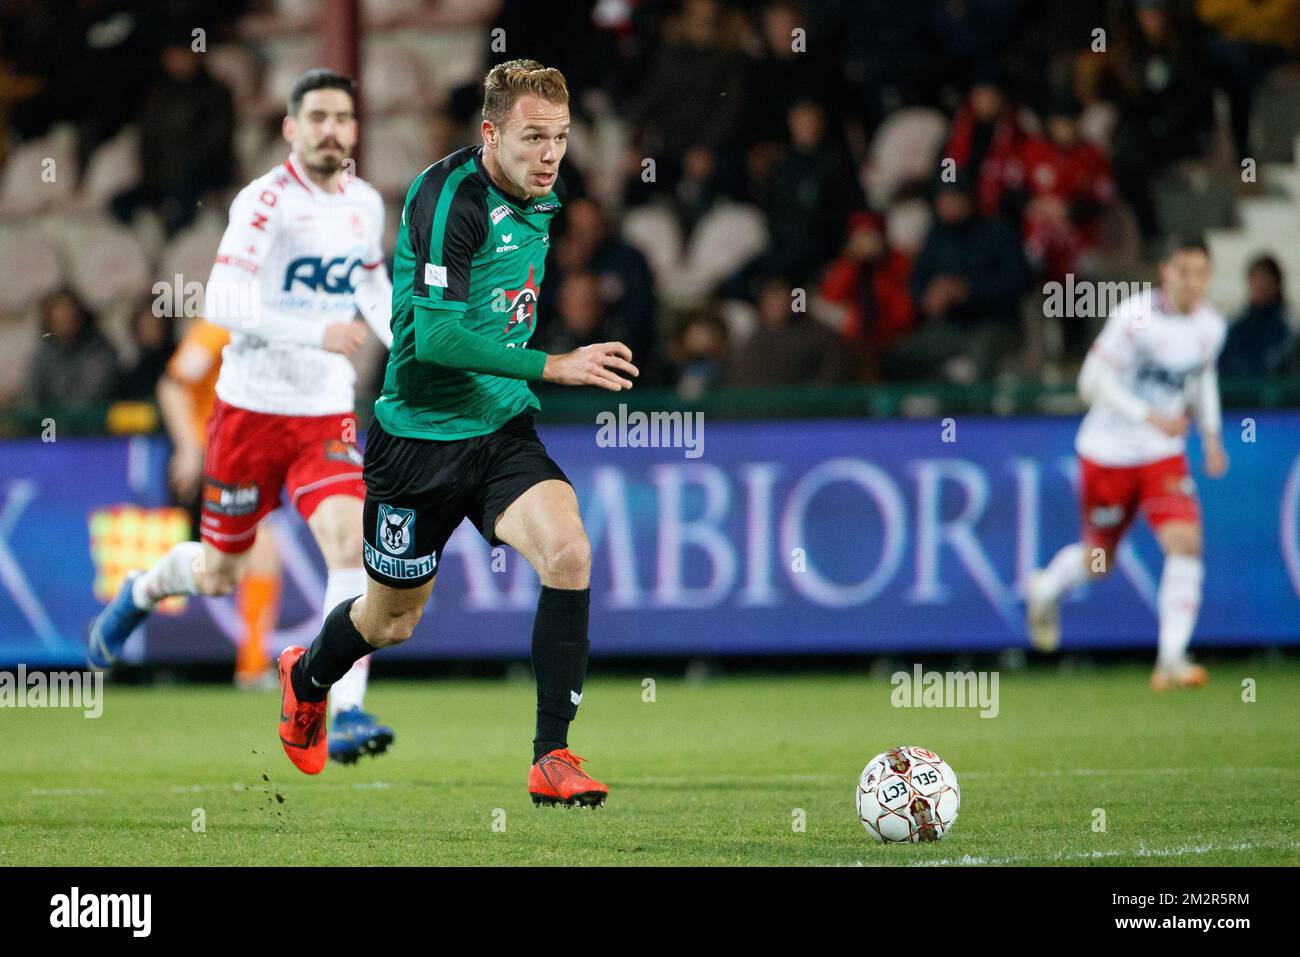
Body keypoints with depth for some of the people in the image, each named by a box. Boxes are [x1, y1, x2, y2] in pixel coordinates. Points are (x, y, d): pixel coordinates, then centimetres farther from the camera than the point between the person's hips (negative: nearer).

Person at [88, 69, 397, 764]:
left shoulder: (365, 203, 5)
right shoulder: (265, 202, -15)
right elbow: (223, 302, -25)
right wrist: (316, 332, -34)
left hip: (326, 416, 4)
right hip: (252, 407, -4)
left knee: (350, 544, -20)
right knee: (217, 576, 10)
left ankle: (348, 714, -22)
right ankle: (140, 592, 46)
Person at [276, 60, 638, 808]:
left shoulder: (543, 196, 5)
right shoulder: (449, 199, -21)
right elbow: (437, 337, -28)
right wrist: (554, 367, -29)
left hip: (503, 428, 5)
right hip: (422, 436, -5)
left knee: (568, 552, -22)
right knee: (393, 621, 12)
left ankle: (553, 758, -16)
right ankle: (307, 680, 47)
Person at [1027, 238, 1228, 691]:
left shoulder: (1211, 326, -1)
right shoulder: (1134, 317, -19)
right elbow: (1093, 380, -18)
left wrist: (1211, 434, 9)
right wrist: (1150, 417, -27)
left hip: (1164, 455, 4)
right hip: (1109, 450, -4)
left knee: (1186, 542, -18)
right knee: (1098, 560, 9)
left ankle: (1171, 659, -17)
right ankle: (1047, 588, 45)